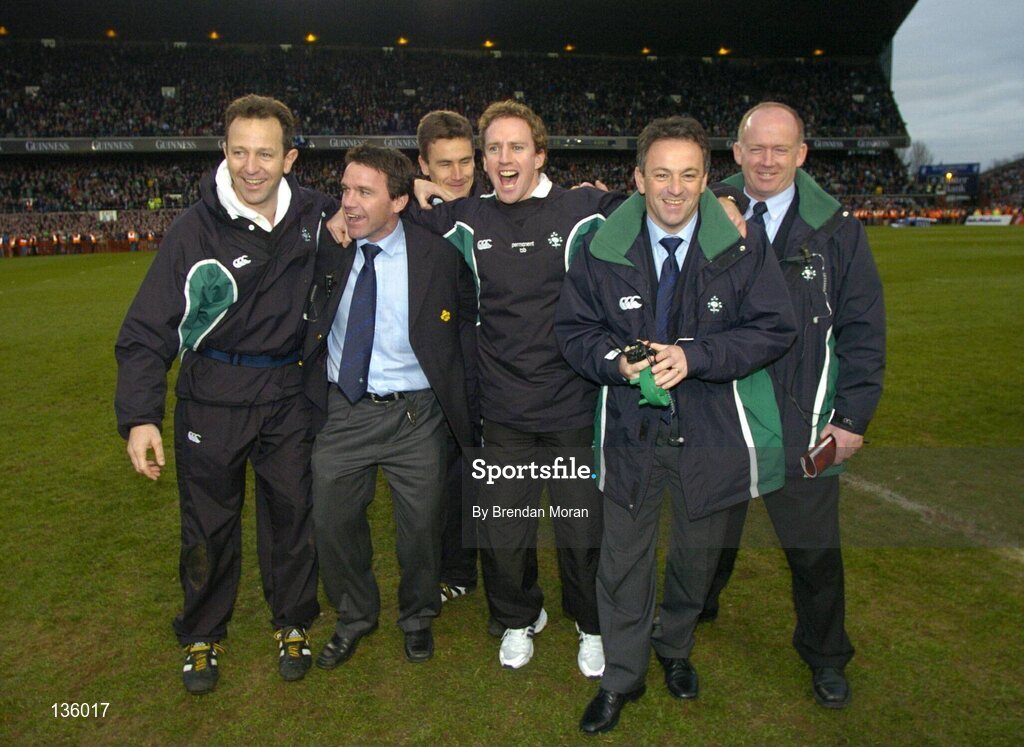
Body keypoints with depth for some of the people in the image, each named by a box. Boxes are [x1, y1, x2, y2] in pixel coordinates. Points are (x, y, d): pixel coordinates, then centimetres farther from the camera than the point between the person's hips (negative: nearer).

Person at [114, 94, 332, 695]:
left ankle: (294, 624, 35)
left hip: (288, 397, 2)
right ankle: (203, 635, 34)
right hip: (212, 400, -2)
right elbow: (148, 330, -11)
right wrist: (140, 416, -21)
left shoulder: (314, 215, -2)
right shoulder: (195, 229, -12)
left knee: (292, 512, 14)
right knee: (209, 524, 11)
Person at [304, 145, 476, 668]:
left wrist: (451, 380, 1)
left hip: (415, 414, -2)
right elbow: (309, 324, 14)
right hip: (341, 410, 2)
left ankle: (418, 616, 41)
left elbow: (470, 316, 5)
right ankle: (354, 617, 40)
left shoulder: (438, 255, -10)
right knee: (333, 522, 13)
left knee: (420, 526, 13)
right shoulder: (328, 249, -3)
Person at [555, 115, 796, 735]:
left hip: (713, 433, 0)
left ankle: (675, 648, 49)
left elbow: (774, 329, -9)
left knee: (696, 555, 19)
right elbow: (574, 328, 2)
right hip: (631, 429, 0)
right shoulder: (603, 248, -5)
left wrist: (693, 356, -21)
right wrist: (615, 360, -19)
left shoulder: (742, 245, -9)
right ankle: (622, 677, 31)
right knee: (623, 560, 8)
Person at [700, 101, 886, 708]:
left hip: (803, 424, -1)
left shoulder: (836, 228, -1)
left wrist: (853, 416, -5)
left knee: (815, 549, 11)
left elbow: (863, 328, -1)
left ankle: (826, 658, 34)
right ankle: (695, 611, 45)